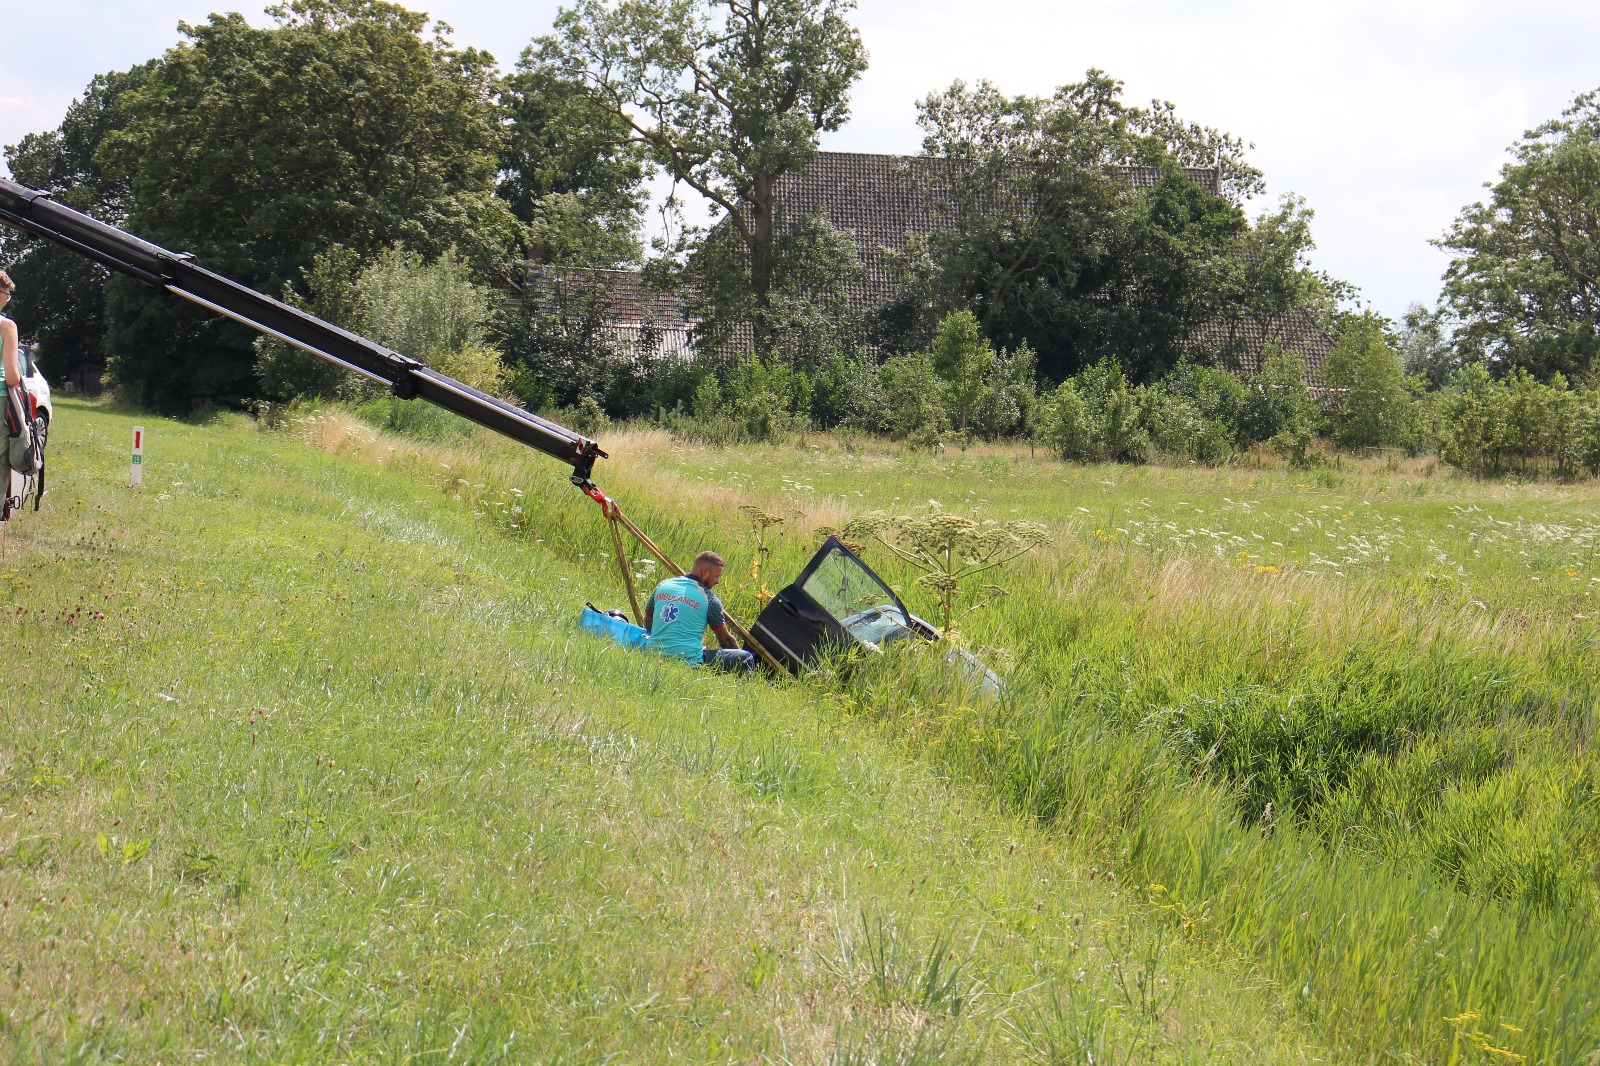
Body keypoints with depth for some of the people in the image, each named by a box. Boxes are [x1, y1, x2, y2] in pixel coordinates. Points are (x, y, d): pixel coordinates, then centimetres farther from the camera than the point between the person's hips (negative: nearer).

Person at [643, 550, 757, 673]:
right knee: (746, 658, -1)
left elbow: (647, 624, 22)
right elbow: (725, 639, 7)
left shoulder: (662, 586, 10)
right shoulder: (709, 598, -4)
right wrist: (741, 657, 23)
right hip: (689, 660, -7)